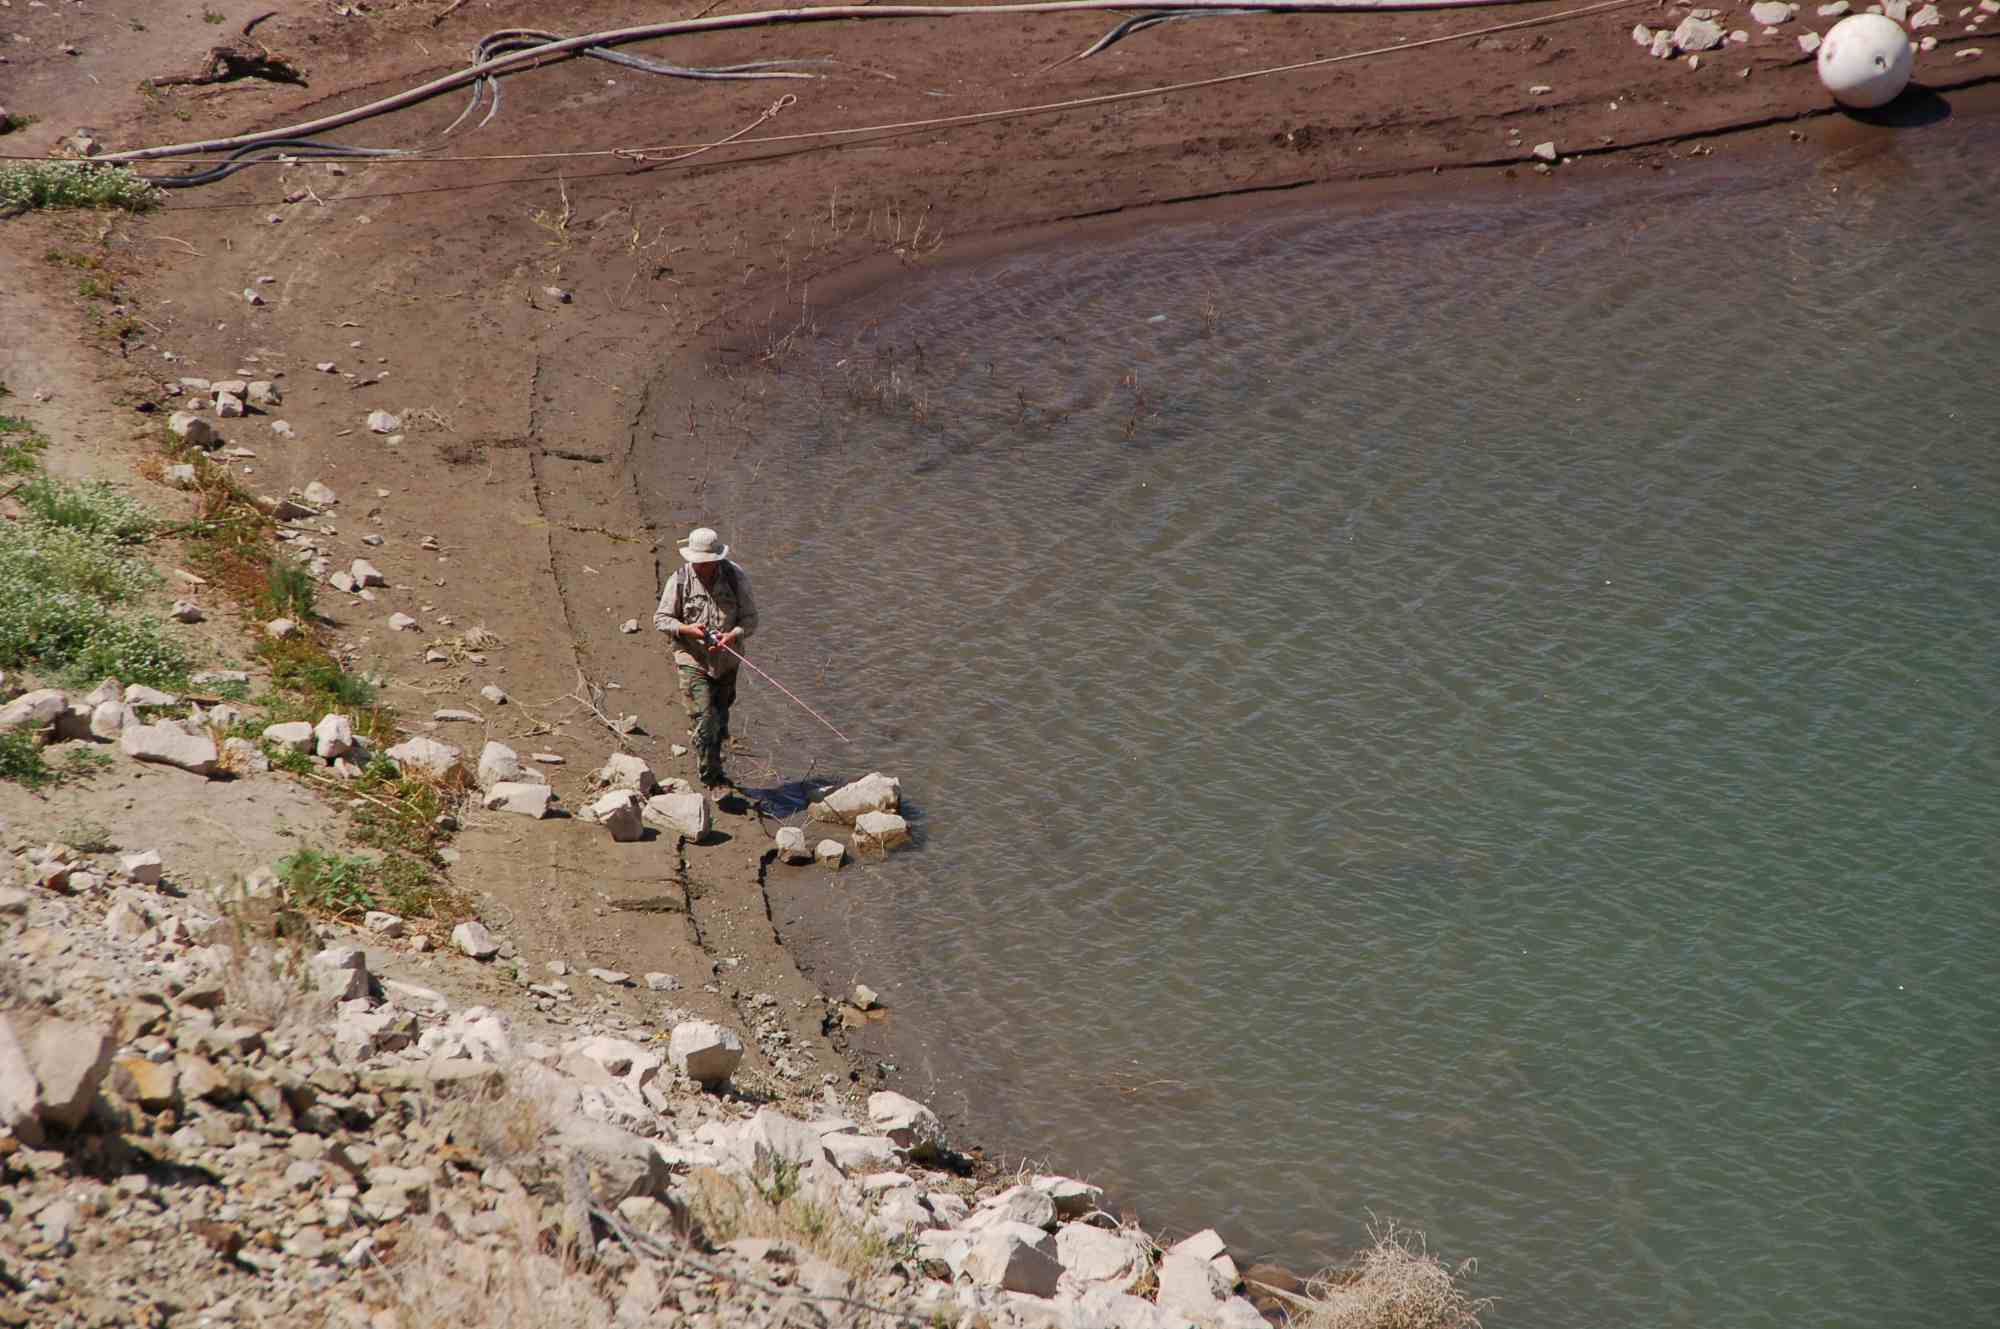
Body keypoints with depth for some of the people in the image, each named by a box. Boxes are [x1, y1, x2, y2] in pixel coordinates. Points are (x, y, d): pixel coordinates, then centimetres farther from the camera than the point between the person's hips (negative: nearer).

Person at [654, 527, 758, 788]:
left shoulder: (735, 577, -6)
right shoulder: (680, 580, -9)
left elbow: (750, 619, -2)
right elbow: (661, 619, -2)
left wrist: (732, 635, -22)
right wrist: (687, 629, -21)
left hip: (726, 661, 3)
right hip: (693, 660, -3)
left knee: (720, 719, 17)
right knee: (702, 719, -12)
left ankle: (714, 771, 36)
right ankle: (710, 777, -2)